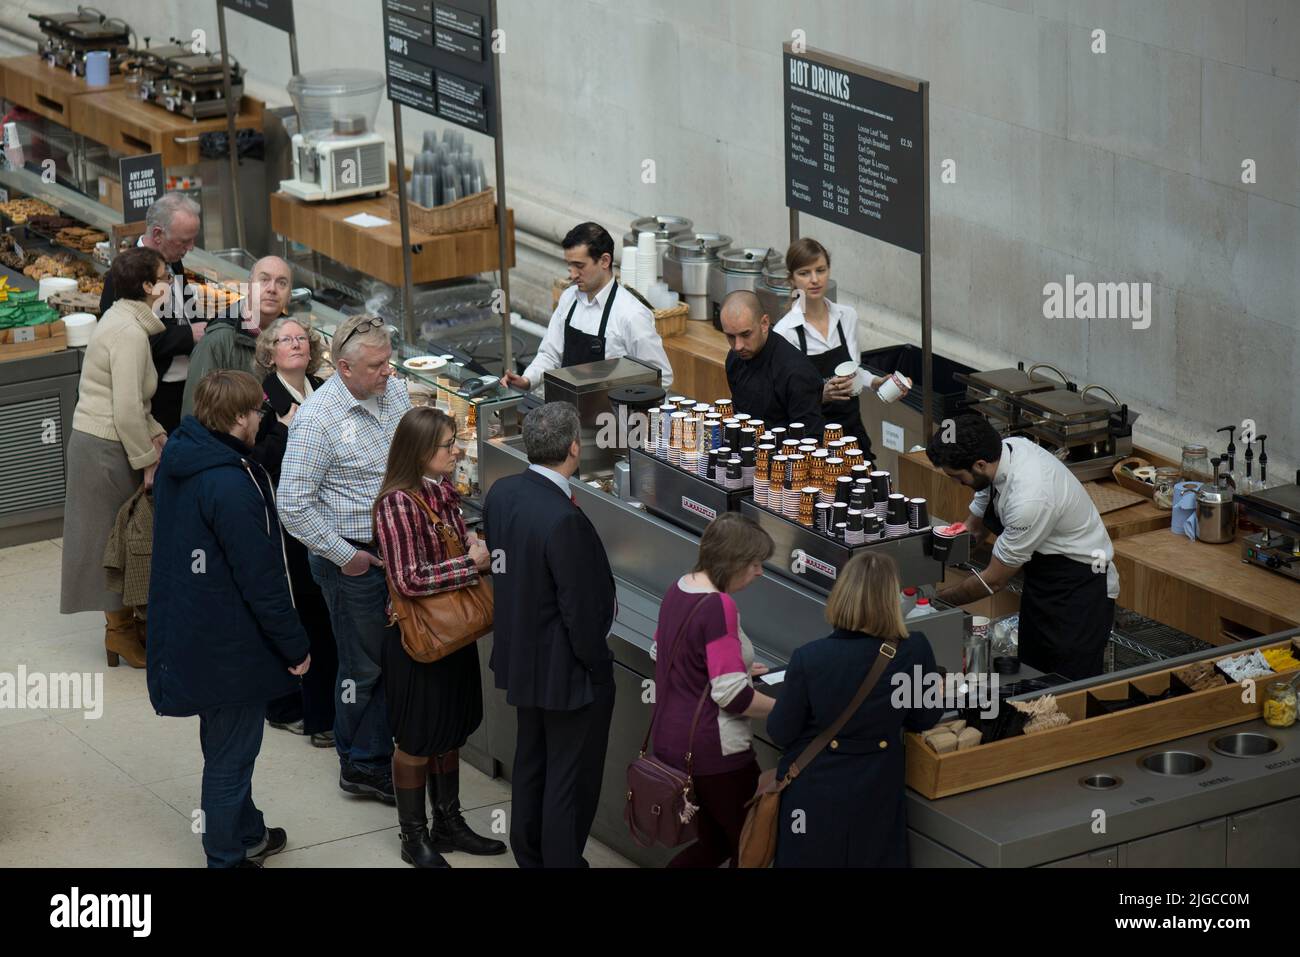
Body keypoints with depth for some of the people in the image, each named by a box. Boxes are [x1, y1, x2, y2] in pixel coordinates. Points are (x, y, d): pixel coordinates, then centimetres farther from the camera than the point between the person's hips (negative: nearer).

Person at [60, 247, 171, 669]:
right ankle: (121, 629, 11)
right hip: (105, 447, -9)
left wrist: (156, 435, 8)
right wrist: (148, 460, -15)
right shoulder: (130, 333, -21)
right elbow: (127, 410, -24)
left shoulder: (125, 320, 10)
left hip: (95, 440, 9)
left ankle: (124, 619, 25)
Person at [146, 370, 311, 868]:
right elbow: (260, 579, -23)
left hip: (188, 633, 9)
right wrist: (295, 645, -13)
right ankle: (229, 856, 20)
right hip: (230, 647, -9)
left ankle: (246, 834, 42)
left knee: (230, 746, 25)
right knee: (230, 755, 7)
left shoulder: (178, 458, 0)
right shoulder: (231, 485, -28)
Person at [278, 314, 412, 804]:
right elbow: (294, 507, -21)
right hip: (354, 558, -7)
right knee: (364, 664, 5)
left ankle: (379, 754, 30)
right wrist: (344, 555, -17)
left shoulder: (394, 391, 1)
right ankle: (361, 766, 21)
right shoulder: (317, 419, -22)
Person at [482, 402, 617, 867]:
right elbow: (581, 610, -25)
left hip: (519, 656, 9)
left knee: (530, 761, 23)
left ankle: (529, 855, 38)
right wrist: (597, 667, -11)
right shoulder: (564, 520, -31)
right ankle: (562, 859, 19)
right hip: (565, 671, -9)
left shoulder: (501, 492, -7)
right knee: (572, 777, 8)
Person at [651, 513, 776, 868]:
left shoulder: (679, 589, 4)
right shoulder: (718, 606, -23)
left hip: (671, 742, 9)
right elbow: (732, 696, -24)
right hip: (714, 752, -9)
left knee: (715, 843, 20)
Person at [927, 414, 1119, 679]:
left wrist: (937, 599, -9)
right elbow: (972, 529, 5)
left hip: (1078, 587, -8)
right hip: (1042, 577, 8)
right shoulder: (1002, 450, -11)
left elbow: (994, 580, -21)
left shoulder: (1029, 499, -34)